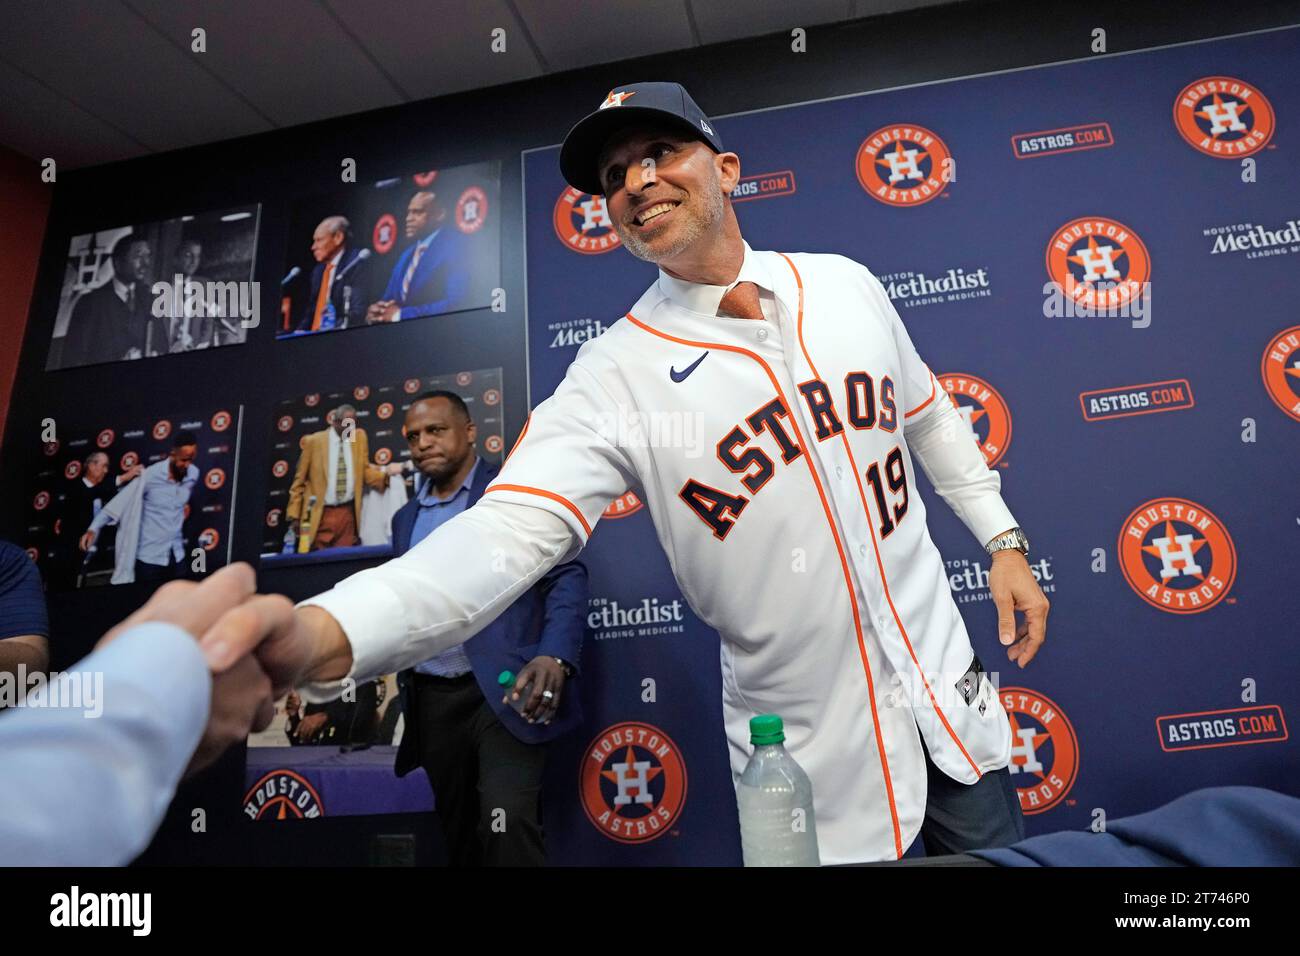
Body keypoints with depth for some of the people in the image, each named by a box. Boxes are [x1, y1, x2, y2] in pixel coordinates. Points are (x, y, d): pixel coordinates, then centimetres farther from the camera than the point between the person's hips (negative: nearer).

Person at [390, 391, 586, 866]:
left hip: (504, 689, -5)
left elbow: (566, 577, -9)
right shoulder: (406, 518, 16)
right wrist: (398, 684, 12)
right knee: (457, 831, 14)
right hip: (432, 699, 6)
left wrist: (556, 657, -24)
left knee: (508, 822, -17)